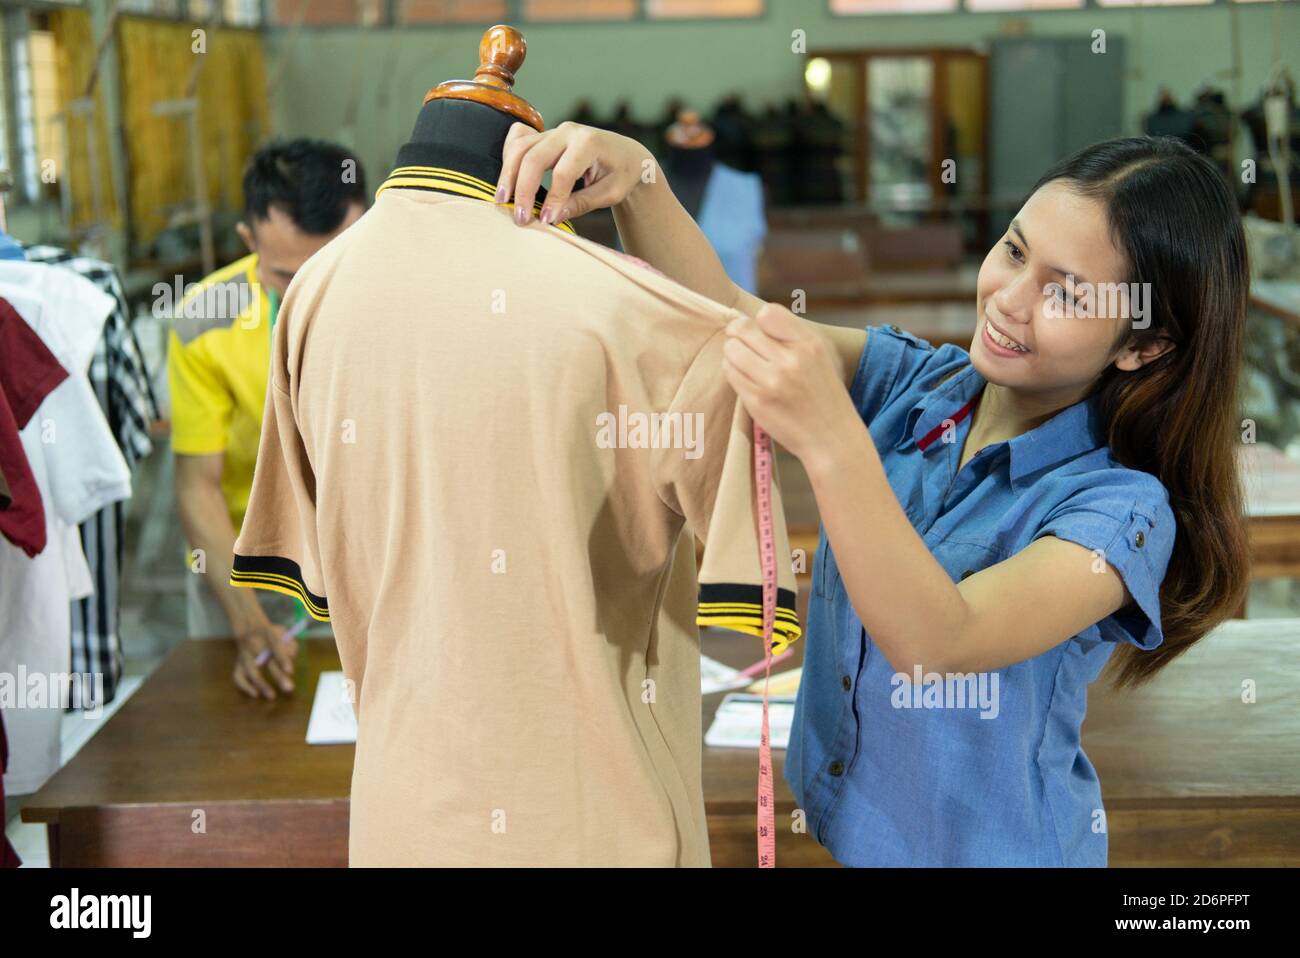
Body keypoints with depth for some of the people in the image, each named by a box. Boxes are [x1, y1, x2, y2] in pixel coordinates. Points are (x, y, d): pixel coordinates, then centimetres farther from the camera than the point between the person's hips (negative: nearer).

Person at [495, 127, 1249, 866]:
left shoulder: (1123, 507, -21)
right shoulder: (915, 386, -5)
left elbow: (937, 643, -35)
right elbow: (723, 309, -14)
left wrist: (831, 443, -47)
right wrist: (636, 179, -31)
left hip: (989, 847, -5)